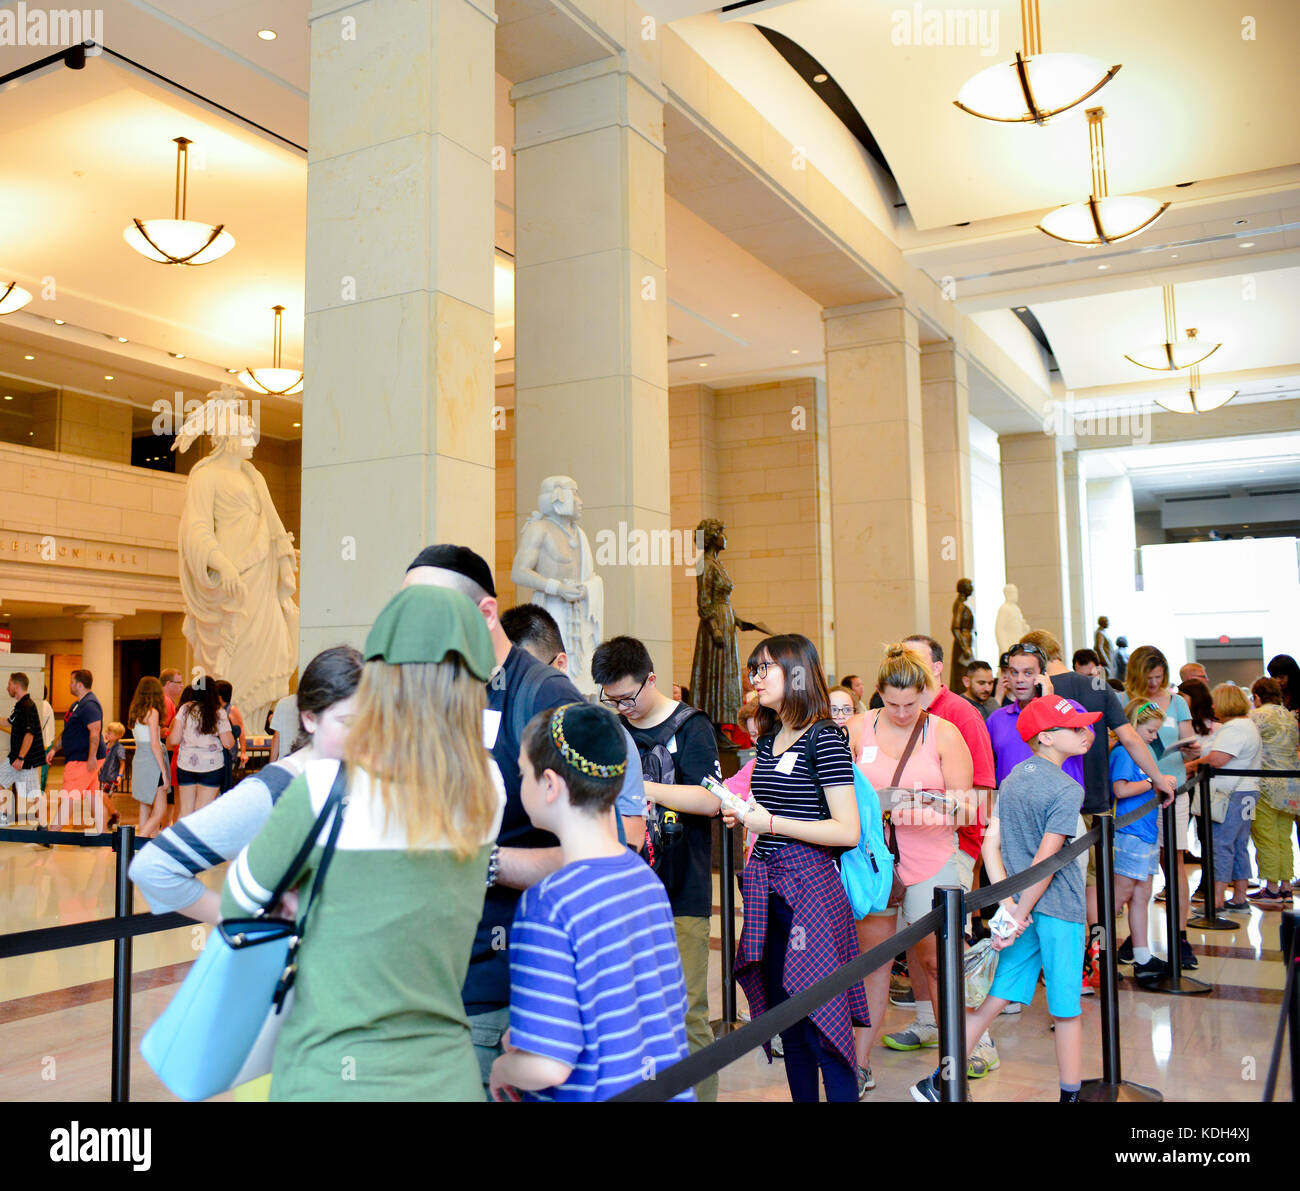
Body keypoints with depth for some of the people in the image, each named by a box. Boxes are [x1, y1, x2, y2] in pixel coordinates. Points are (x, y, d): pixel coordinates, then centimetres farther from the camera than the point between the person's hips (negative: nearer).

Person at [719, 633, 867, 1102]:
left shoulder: (823, 739, -11)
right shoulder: (769, 739, 13)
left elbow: (848, 831, -17)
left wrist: (770, 823, -18)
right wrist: (742, 814, 10)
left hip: (809, 887, -8)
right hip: (767, 885, 8)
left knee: (821, 1020, -3)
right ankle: (802, 1098, 26)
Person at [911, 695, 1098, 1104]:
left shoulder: (1013, 777, 8)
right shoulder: (1066, 790, -13)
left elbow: (991, 845, 3)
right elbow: (1044, 863, -17)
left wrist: (1010, 908, -1)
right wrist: (1018, 917, -12)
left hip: (1023, 907, 7)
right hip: (1059, 910, -7)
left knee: (996, 1000, 12)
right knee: (1067, 1011, 7)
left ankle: (936, 1083, 14)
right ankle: (1070, 1095, 19)